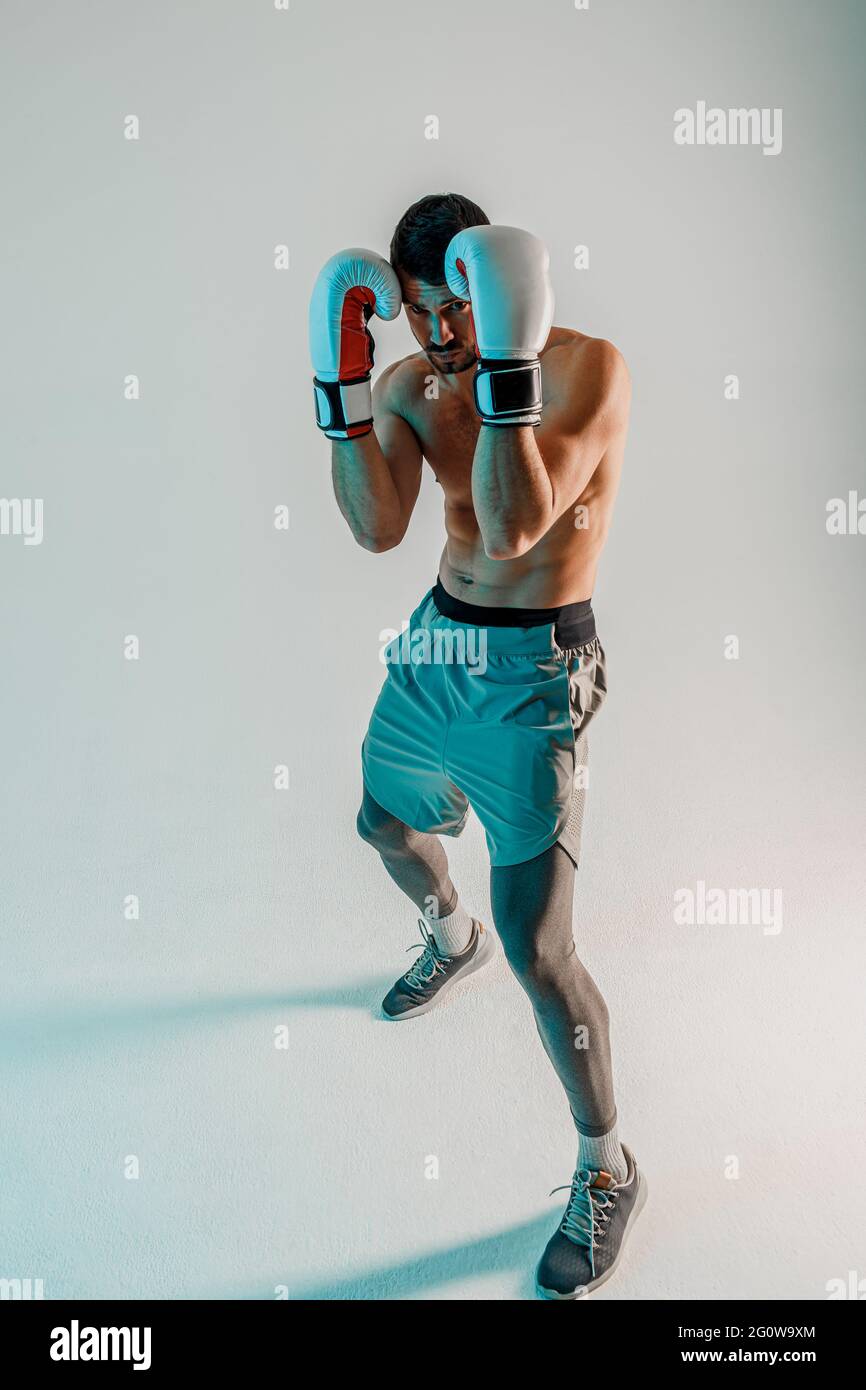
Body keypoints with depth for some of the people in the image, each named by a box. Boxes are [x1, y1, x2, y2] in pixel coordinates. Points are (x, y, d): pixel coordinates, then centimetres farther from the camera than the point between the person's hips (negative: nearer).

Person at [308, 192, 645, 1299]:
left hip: (531, 673, -7)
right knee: (385, 822, 29)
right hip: (437, 645, 7)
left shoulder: (588, 368, -15)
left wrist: (508, 359, -32)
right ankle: (452, 939, 64)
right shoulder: (413, 382, 2)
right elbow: (378, 528, -12)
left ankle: (608, 1172, 18)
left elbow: (515, 526, -28)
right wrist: (340, 377, -18)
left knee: (538, 951, -8)